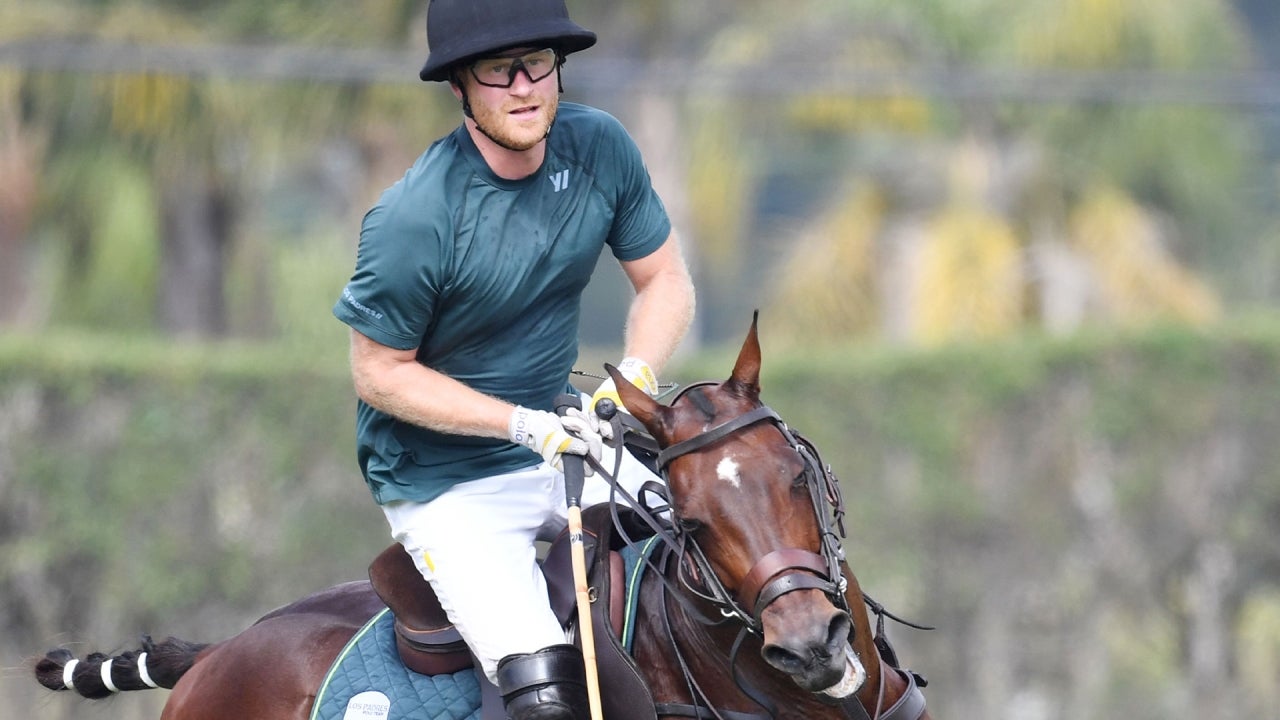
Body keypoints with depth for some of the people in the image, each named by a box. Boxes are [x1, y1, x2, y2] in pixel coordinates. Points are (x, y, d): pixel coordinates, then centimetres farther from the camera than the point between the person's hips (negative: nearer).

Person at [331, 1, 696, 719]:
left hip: (567, 442, 6)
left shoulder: (599, 147, -7)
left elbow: (665, 280, 5)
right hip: (449, 486, -6)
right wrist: (523, 426, -22)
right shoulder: (412, 220, -24)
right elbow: (380, 373, -14)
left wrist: (635, 376, -15)